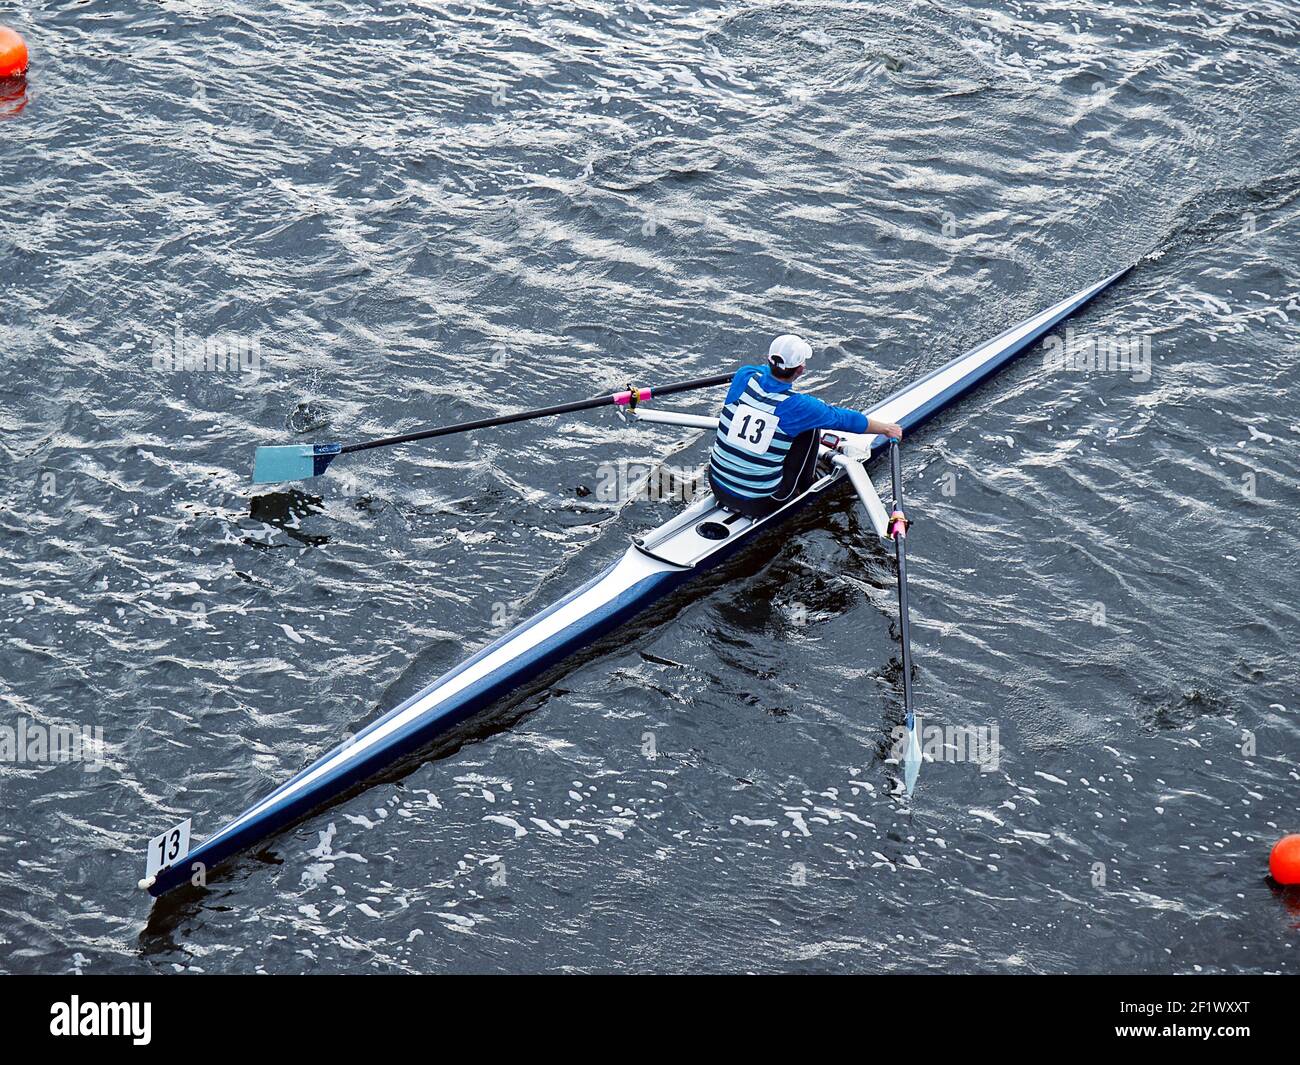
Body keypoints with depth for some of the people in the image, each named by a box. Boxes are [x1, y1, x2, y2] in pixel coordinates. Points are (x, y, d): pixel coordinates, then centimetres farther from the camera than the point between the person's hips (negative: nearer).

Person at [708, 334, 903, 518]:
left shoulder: (744, 377, -8)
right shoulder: (798, 407, -17)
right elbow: (845, 419, 1)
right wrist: (886, 428, 19)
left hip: (717, 487, 5)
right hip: (759, 504, -5)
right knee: (810, 427, 6)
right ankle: (807, 484, 26)